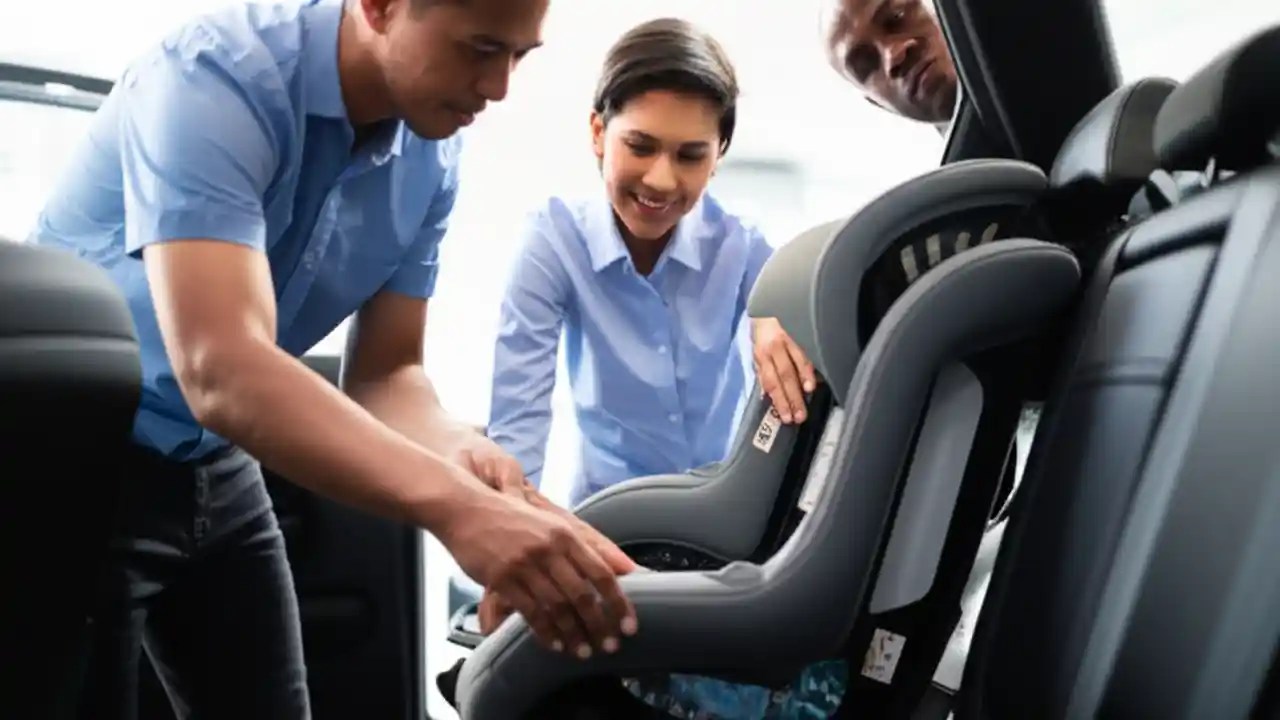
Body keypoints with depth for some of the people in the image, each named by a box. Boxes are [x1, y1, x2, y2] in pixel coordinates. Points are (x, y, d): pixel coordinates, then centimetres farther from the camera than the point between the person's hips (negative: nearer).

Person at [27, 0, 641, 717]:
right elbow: (220, 370, -40)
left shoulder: (432, 159, -7)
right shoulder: (216, 78, -28)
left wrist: (456, 449, -27)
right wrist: (454, 506, -50)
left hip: (217, 470, 6)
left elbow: (384, 370, -5)